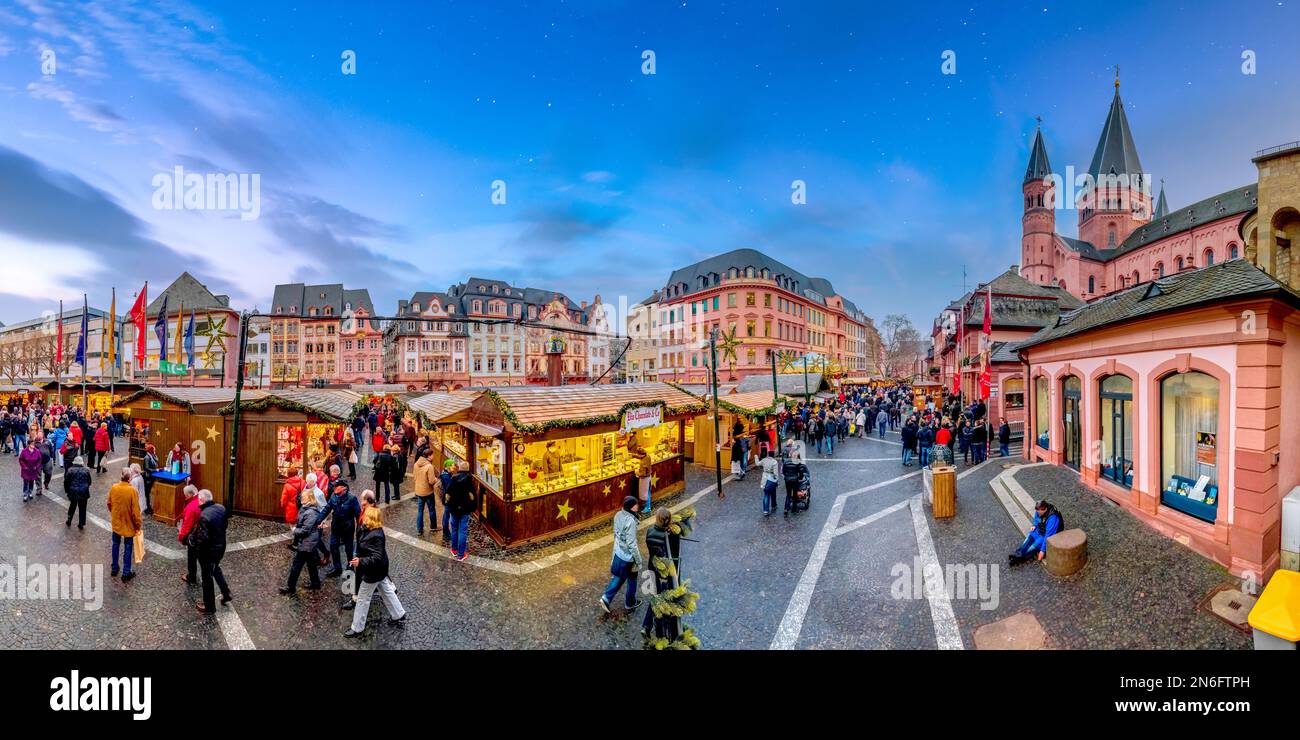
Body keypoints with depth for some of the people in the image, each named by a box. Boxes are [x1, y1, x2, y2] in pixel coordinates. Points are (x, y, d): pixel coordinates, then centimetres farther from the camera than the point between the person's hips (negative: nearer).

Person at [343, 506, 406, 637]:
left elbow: (377, 557, -34)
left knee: (362, 599, 8)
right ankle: (399, 616, 35)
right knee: (387, 592, 21)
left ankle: (357, 628, 26)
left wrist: (361, 562, -43)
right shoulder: (368, 529, -3)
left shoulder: (376, 536, -32)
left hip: (373, 572, -9)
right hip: (379, 569, 9)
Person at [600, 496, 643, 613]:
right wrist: (639, 561, -16)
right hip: (628, 556, -7)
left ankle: (606, 598, 21)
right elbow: (632, 544, -26)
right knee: (632, 580, 17)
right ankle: (630, 603, 35)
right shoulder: (630, 521, -30)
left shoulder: (618, 515, -6)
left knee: (618, 577, 25)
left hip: (618, 553, 7)